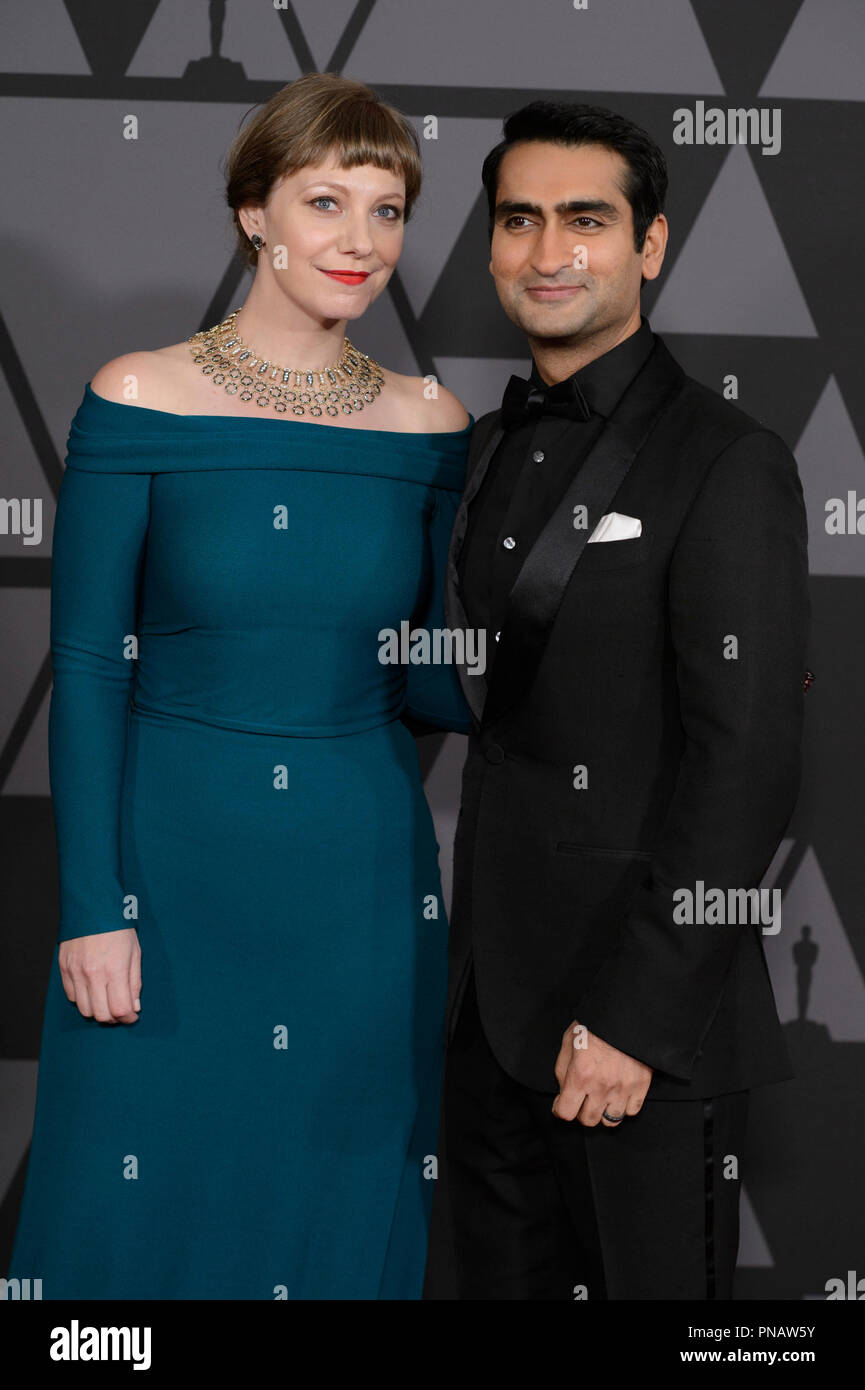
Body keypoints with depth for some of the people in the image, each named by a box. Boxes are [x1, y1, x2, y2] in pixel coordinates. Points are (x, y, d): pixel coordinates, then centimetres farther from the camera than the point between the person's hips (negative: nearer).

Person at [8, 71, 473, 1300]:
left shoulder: (430, 428, 3)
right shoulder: (138, 401, -6)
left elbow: (424, 681, 8)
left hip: (365, 878, 3)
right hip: (174, 866, -2)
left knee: (350, 1217, 11)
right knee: (149, 1205, 7)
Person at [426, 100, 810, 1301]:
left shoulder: (727, 464, -11)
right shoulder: (493, 446, 13)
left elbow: (746, 767, -16)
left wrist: (632, 1017, -18)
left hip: (648, 1017, -7)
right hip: (491, 1000, 7)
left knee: (648, 1278, 7)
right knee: (487, 1273, 15)